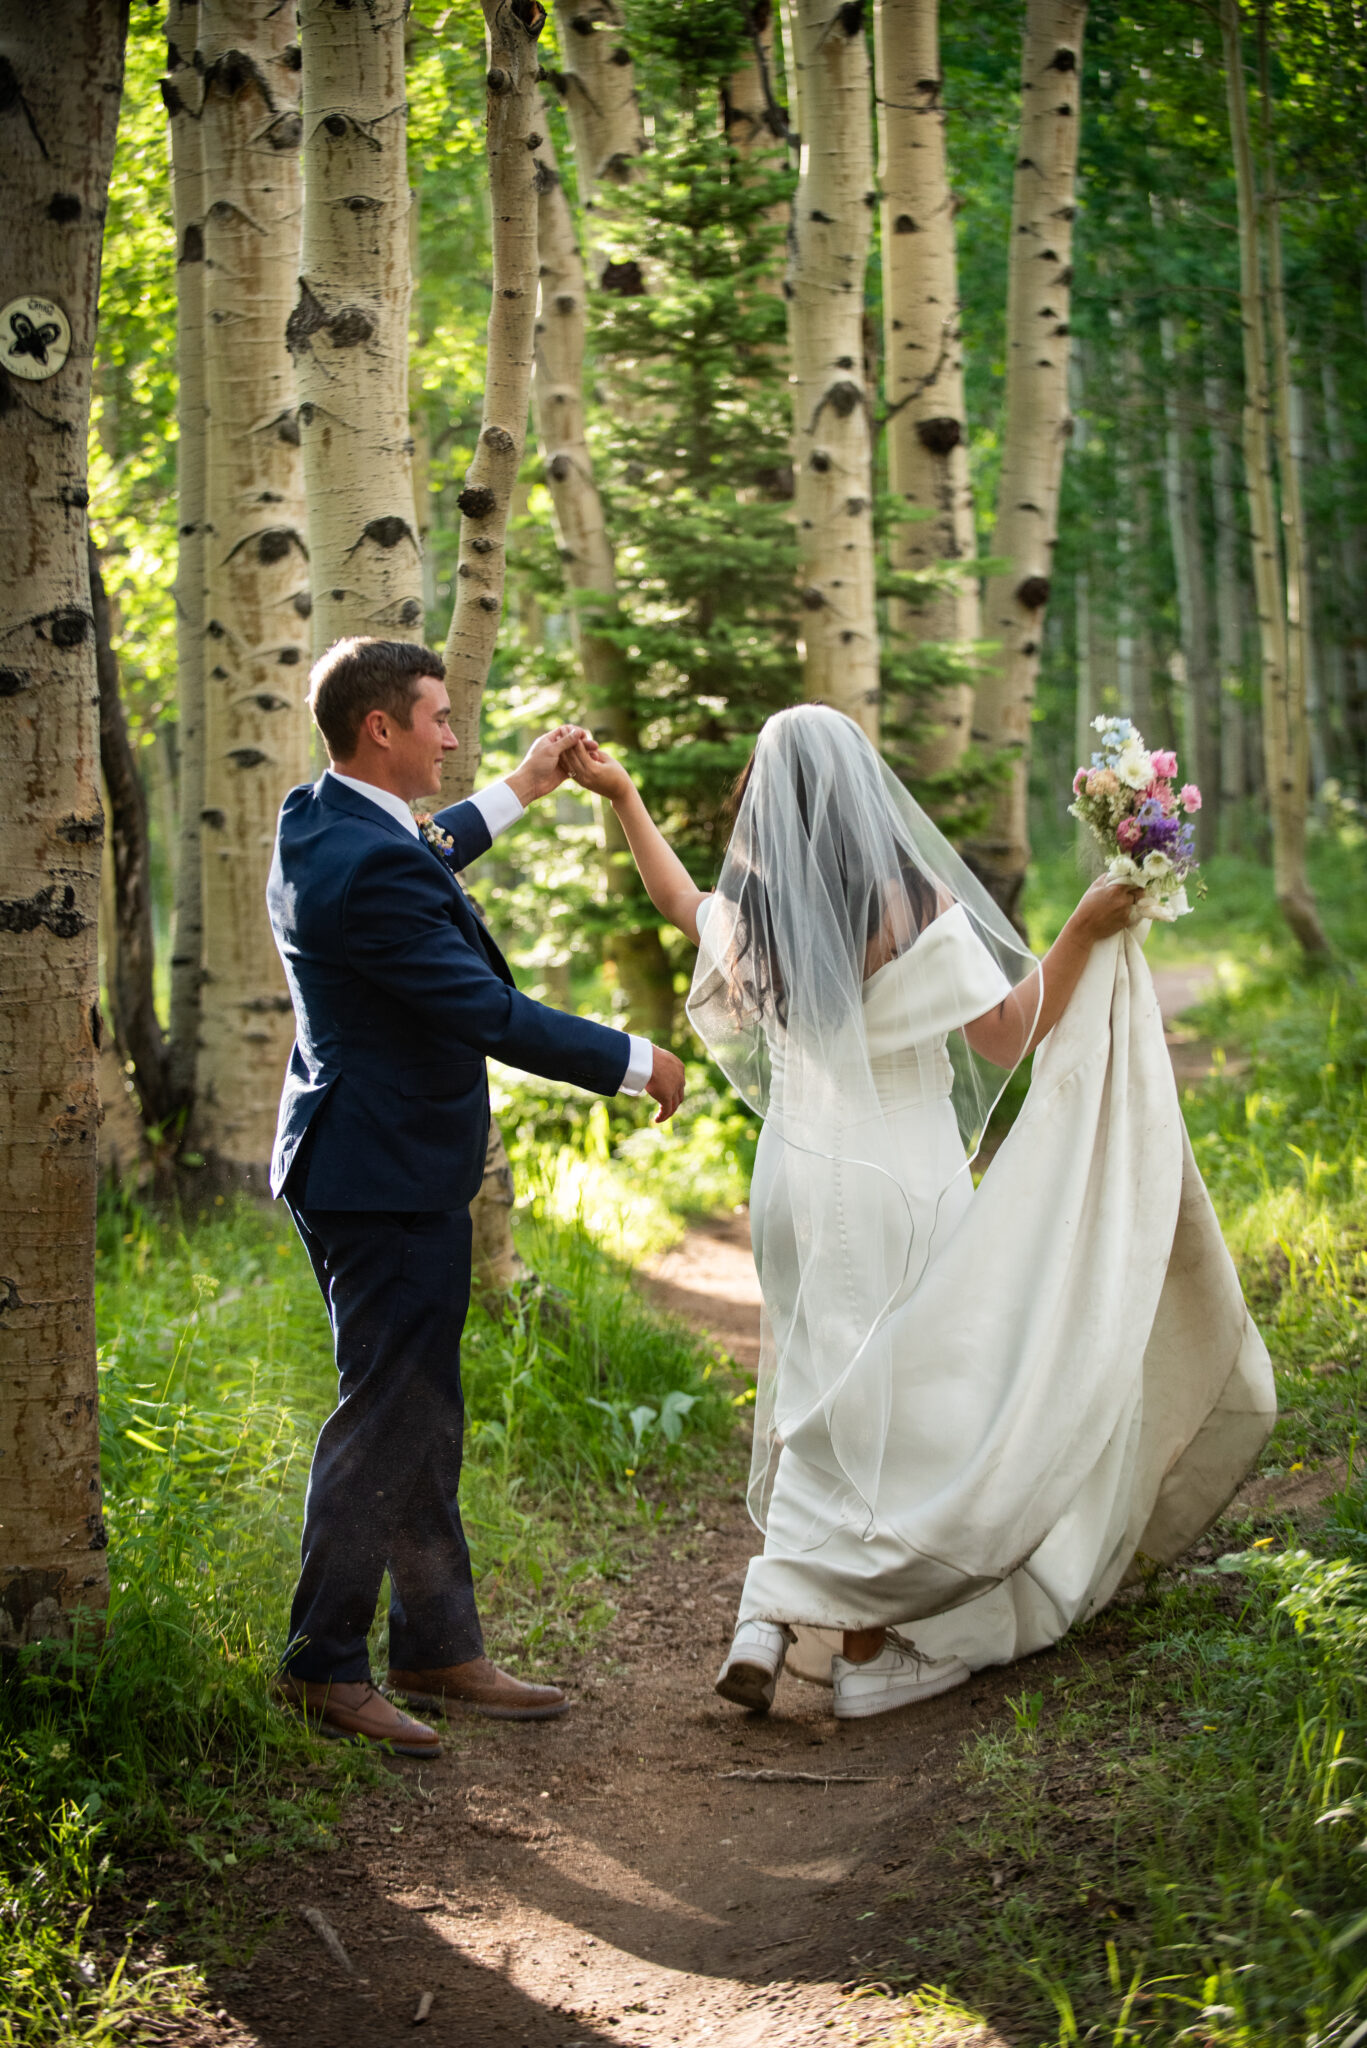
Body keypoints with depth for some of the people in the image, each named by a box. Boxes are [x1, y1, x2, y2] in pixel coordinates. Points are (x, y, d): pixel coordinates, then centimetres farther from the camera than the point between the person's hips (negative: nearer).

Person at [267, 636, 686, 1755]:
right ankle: (323, 1665, 8)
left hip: (375, 1164, 11)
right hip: (391, 1176, -11)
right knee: (386, 1421, -2)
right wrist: (639, 1062, -11)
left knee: (423, 1421, 15)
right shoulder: (369, 867, -25)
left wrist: (517, 793, 36)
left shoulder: (319, 821, 7)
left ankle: (438, 1646, 24)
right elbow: (492, 1013, -23)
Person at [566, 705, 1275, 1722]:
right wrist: (1085, 936, -9)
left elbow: (677, 896, 23)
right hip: (899, 1188, -5)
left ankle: (775, 1621, 11)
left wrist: (622, 795, 34)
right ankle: (862, 1647, 7)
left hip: (799, 1176, 5)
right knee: (895, 1405, 4)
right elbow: (1006, 1038, -11)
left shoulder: (749, 913, -2)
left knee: (827, 1399, 17)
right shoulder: (915, 910, -17)